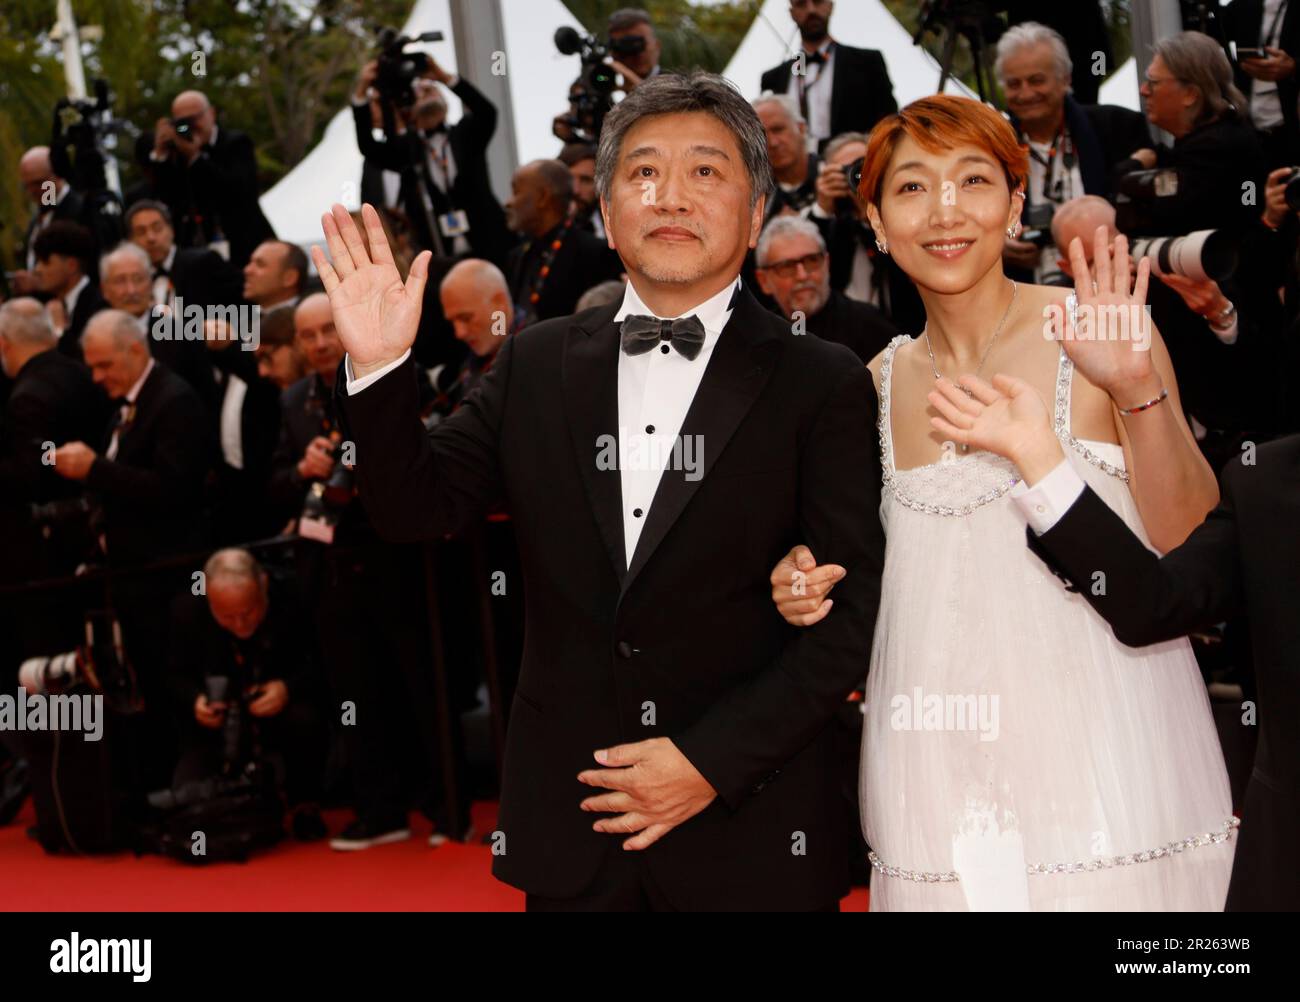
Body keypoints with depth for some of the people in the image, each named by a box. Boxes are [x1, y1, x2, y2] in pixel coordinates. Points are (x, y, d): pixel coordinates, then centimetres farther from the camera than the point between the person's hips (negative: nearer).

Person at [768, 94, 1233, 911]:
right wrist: (813, 585, 0)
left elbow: (1193, 549, -10)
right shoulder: (881, 383, 7)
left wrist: (1139, 392, -23)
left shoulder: (1096, 331, -5)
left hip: (1102, 769, -3)